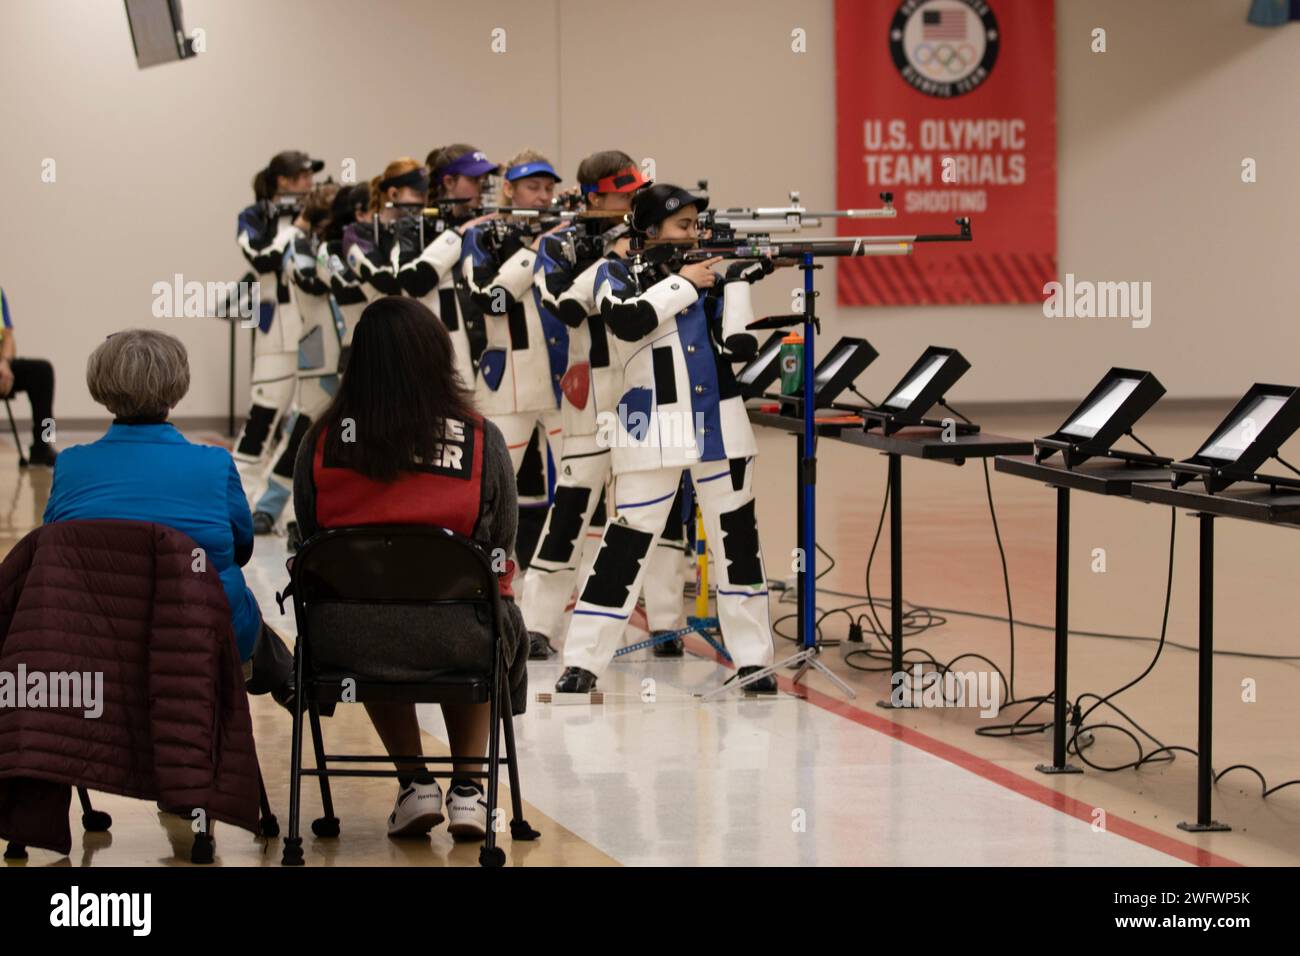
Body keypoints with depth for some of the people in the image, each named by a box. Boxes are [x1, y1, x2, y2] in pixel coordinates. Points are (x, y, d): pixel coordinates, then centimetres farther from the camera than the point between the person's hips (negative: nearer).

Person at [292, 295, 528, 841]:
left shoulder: (321, 442, -2)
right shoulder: (482, 441, -6)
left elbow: (309, 538, 9)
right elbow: (501, 550, 0)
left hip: (348, 641, 1)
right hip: (453, 641, -1)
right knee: (500, 630, 37)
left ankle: (414, 782, 32)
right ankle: (466, 788, 32)